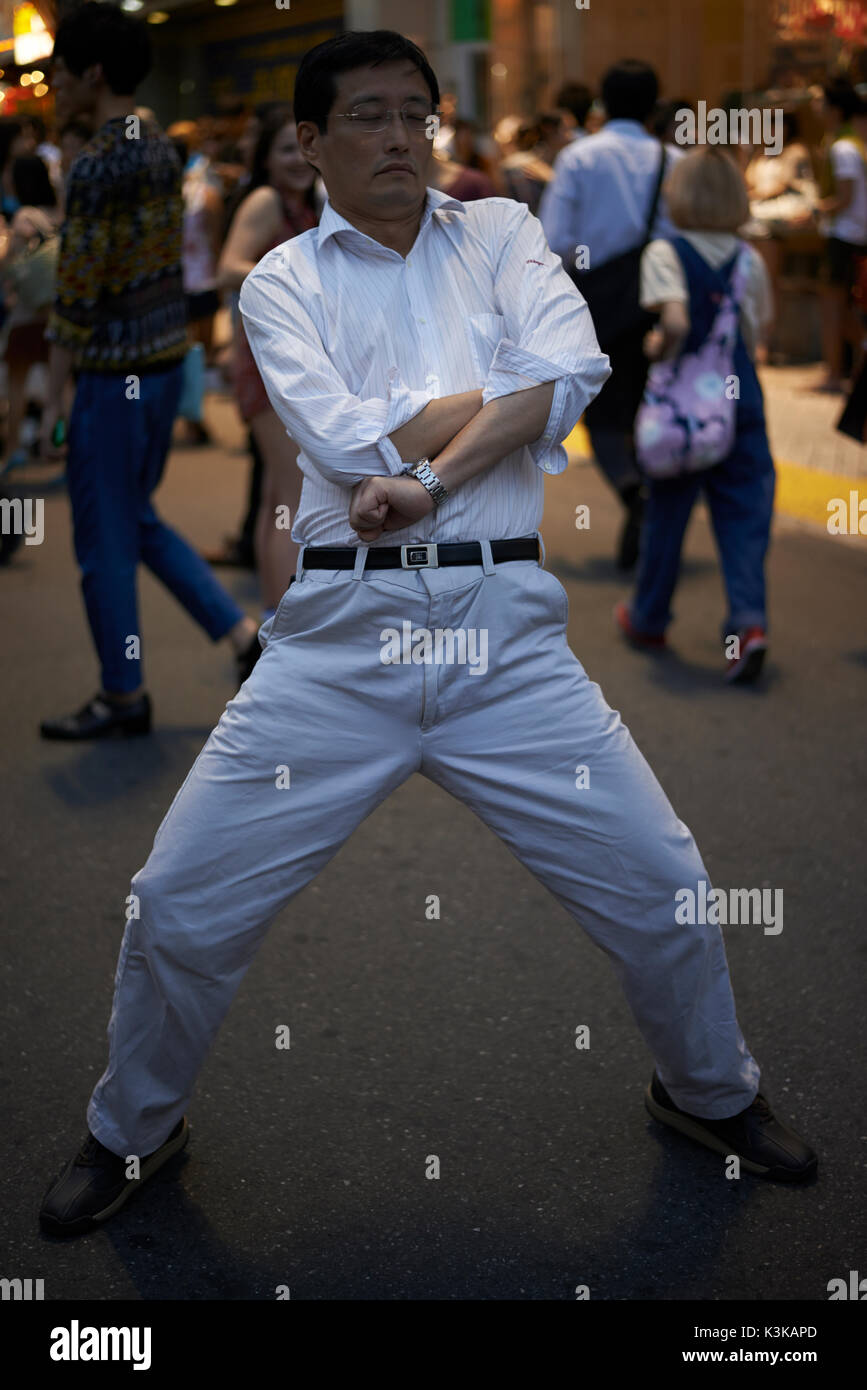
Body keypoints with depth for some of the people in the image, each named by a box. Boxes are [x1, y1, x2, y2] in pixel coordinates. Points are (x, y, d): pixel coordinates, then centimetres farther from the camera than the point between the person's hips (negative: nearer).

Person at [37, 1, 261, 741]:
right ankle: (246, 633, 19)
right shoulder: (162, 149, 8)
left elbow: (77, 296, -19)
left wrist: (54, 398, -13)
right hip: (169, 355, 9)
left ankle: (124, 696, 17)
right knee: (137, 518, 21)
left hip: (115, 371, -9)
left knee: (104, 538, 5)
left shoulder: (97, 166, -18)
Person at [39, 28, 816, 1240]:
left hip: (506, 632, 1)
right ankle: (133, 1129, 28)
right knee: (179, 908, 0)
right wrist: (509, 386, -4)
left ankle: (709, 1092, 35)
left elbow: (570, 370, -9)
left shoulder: (500, 234, 11)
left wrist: (430, 481, -18)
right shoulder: (280, 283, 7)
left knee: (663, 887, 5)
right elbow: (352, 438, -11)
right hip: (340, 635, -1)